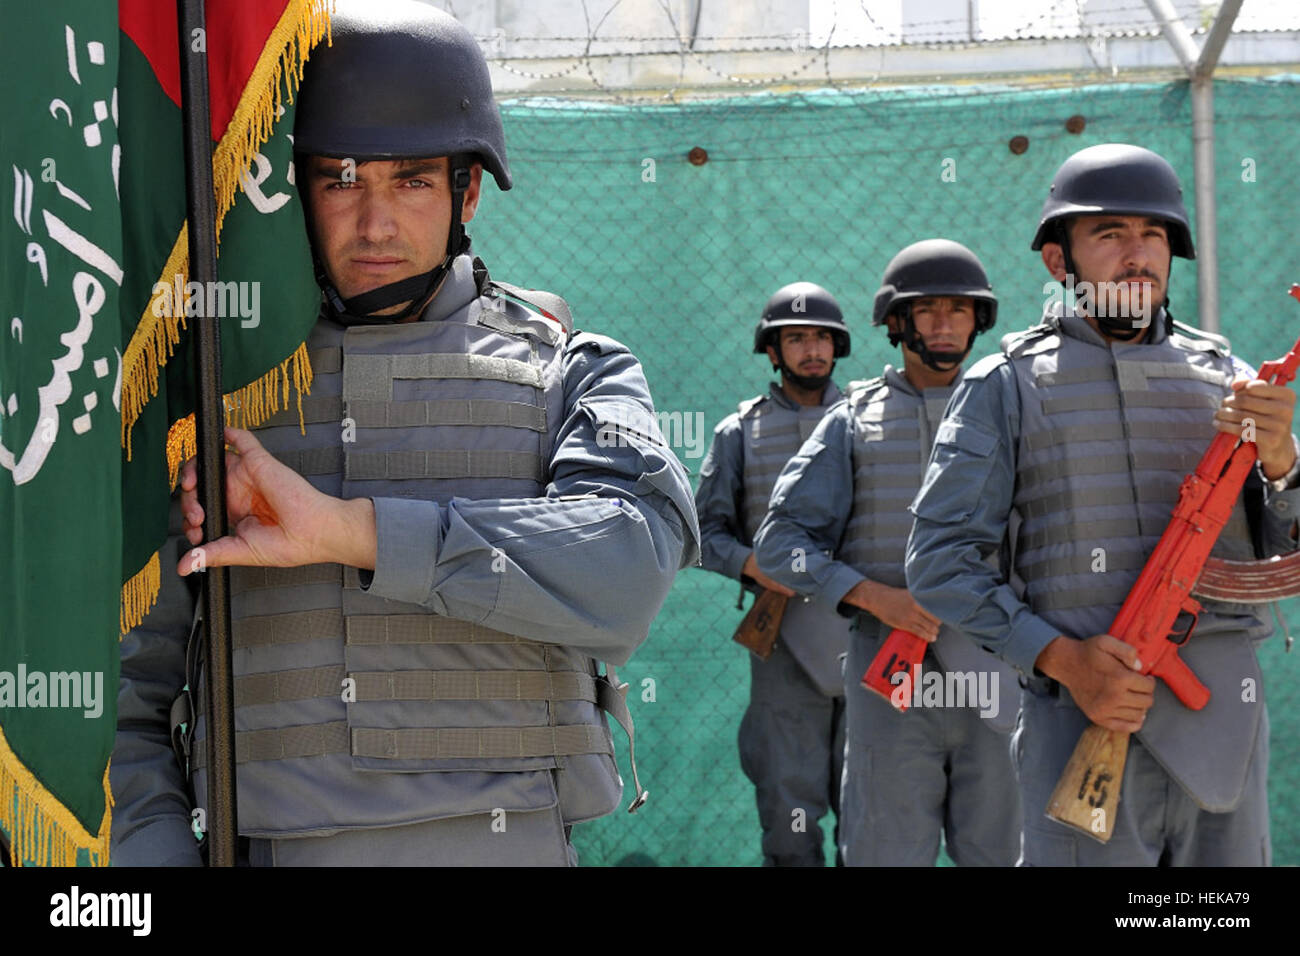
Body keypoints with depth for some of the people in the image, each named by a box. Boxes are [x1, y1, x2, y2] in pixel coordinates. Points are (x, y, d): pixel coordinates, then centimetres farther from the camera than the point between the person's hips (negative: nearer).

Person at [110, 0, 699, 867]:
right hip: (263, 844, 1)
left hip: (503, 837, -1)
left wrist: (343, 528, -20)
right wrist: (157, 845, -7)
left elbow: (630, 569, -16)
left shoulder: (573, 373, 5)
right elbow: (111, 692, 8)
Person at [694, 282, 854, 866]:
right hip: (786, 639, -1)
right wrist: (751, 564, -12)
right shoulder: (740, 432, 10)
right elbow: (707, 532, 8)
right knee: (789, 812, -1)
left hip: (868, 636, 1)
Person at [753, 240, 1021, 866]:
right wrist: (874, 595, -10)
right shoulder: (854, 421, 11)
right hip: (890, 675, -1)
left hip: (997, 673, 1)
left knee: (998, 852, 4)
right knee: (889, 851, 1)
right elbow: (780, 542, 4)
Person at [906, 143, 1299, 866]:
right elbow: (942, 560, -2)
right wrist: (1059, 657, -14)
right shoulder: (1006, 386, 4)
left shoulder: (1225, 376, 13)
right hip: (1084, 710, -3)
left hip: (1225, 722, 3)